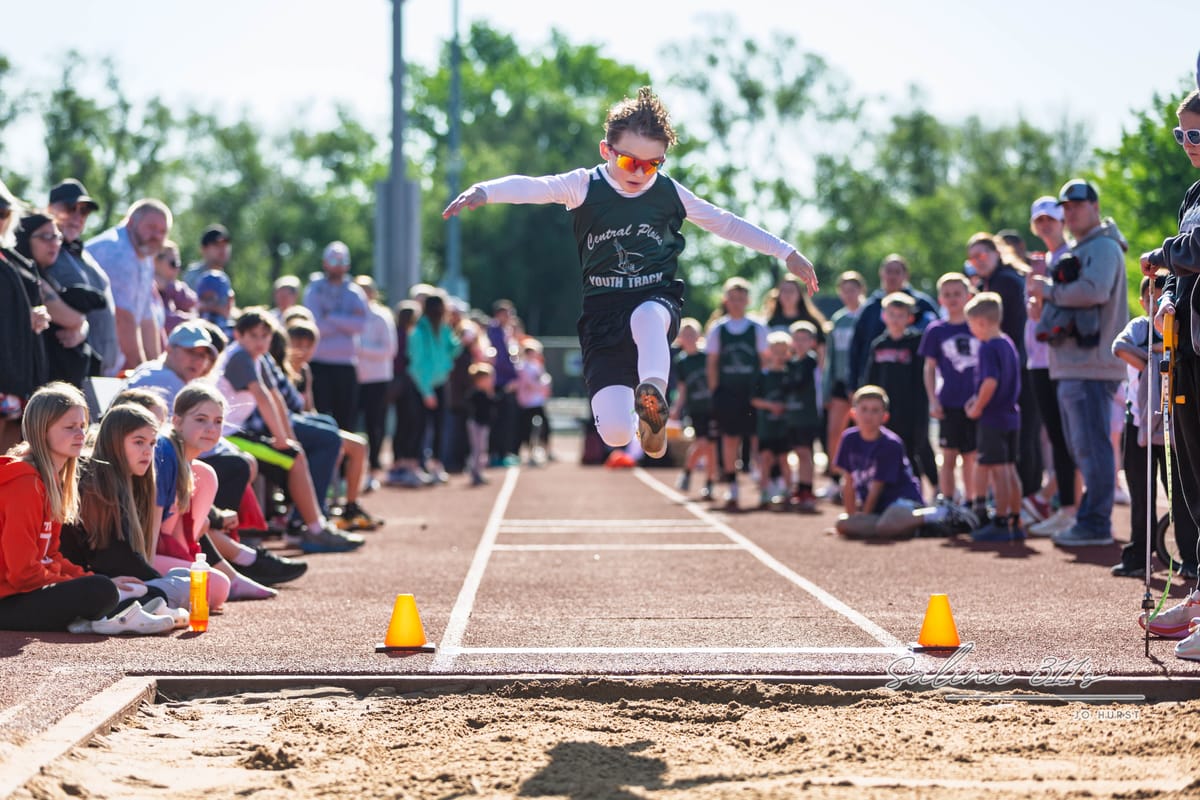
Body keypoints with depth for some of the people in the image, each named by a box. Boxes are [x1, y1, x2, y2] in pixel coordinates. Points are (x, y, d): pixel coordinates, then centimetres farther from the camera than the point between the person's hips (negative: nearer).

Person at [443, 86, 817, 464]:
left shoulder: (669, 194, 4)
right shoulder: (584, 187, -3)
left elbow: (725, 224, 14)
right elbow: (532, 187, -20)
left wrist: (787, 252, 13)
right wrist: (484, 191, -40)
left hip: (657, 300, 0)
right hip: (603, 310, 0)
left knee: (648, 318, -42)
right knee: (615, 434, -12)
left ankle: (652, 401, -30)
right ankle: (635, 417, 22)